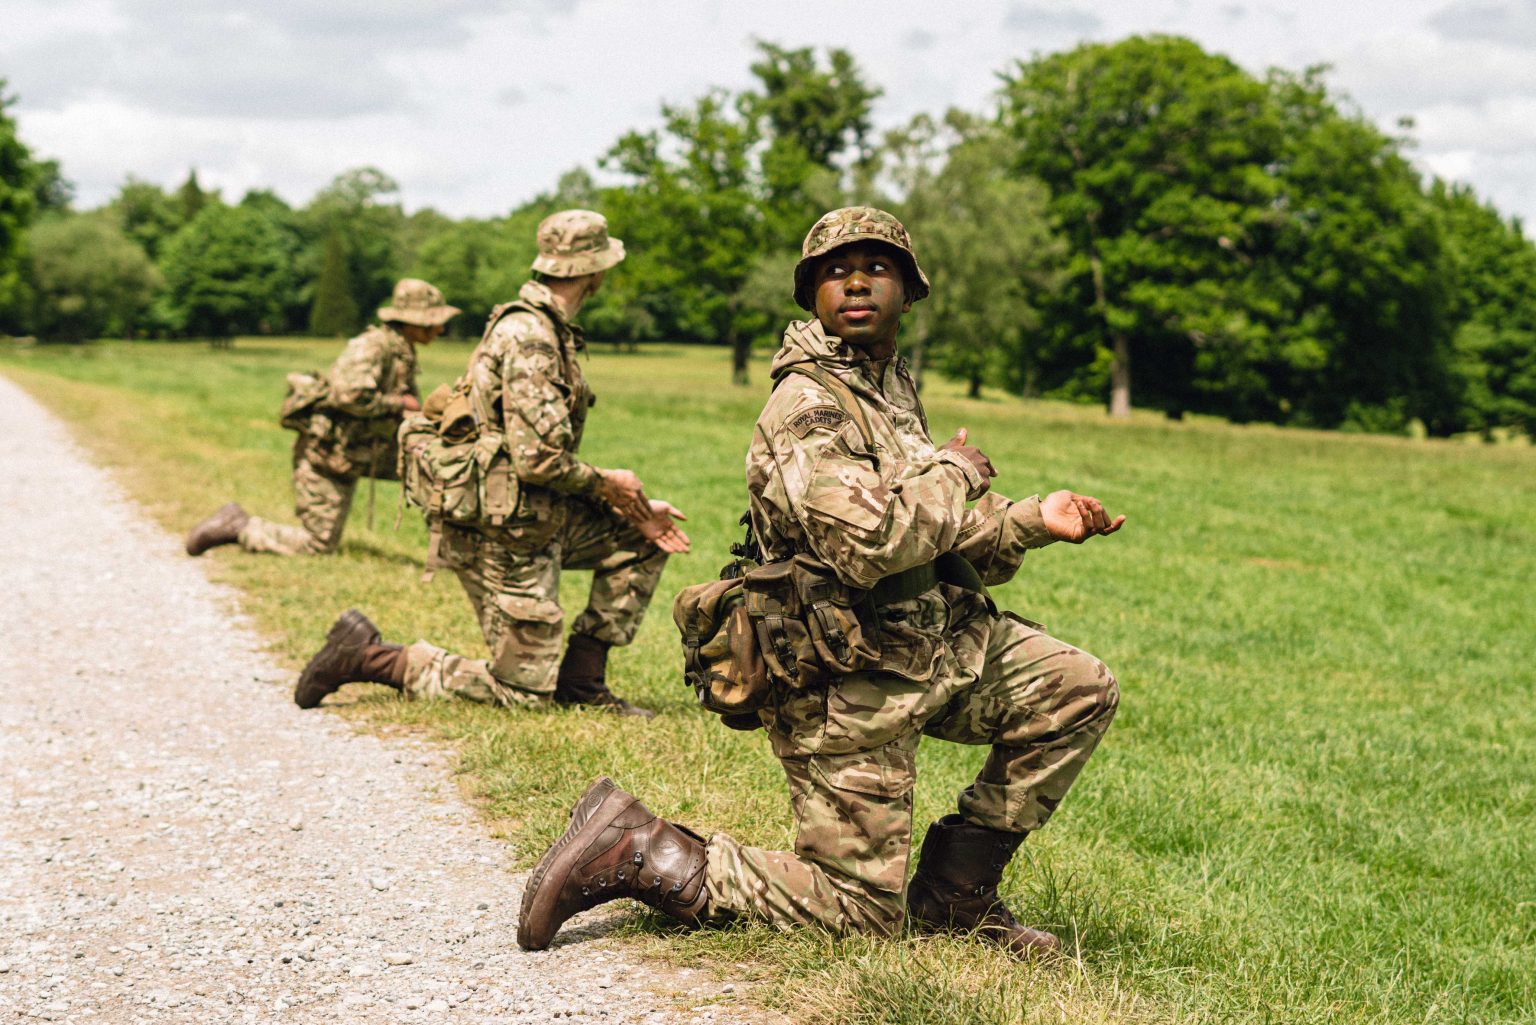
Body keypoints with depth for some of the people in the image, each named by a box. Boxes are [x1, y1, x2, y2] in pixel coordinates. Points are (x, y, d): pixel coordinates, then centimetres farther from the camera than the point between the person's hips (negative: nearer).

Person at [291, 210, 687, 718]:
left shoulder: (547, 329, 13)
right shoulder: (529, 336, -20)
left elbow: (557, 453, 16)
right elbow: (538, 459, -27)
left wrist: (634, 510, 7)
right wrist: (605, 484, -9)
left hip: (531, 518, 10)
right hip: (504, 535, -10)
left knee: (642, 540, 14)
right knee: (524, 690, -1)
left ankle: (580, 679, 15)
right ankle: (366, 656, 2)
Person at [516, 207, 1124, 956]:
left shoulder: (893, 390, 13)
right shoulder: (806, 405, -19)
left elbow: (937, 546, 17)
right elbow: (867, 545, -33)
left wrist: (1033, 523, 1)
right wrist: (957, 473, -18)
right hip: (847, 682, -9)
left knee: (1081, 690, 8)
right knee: (859, 909, -2)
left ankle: (953, 890, 14)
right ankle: (634, 852, 5)